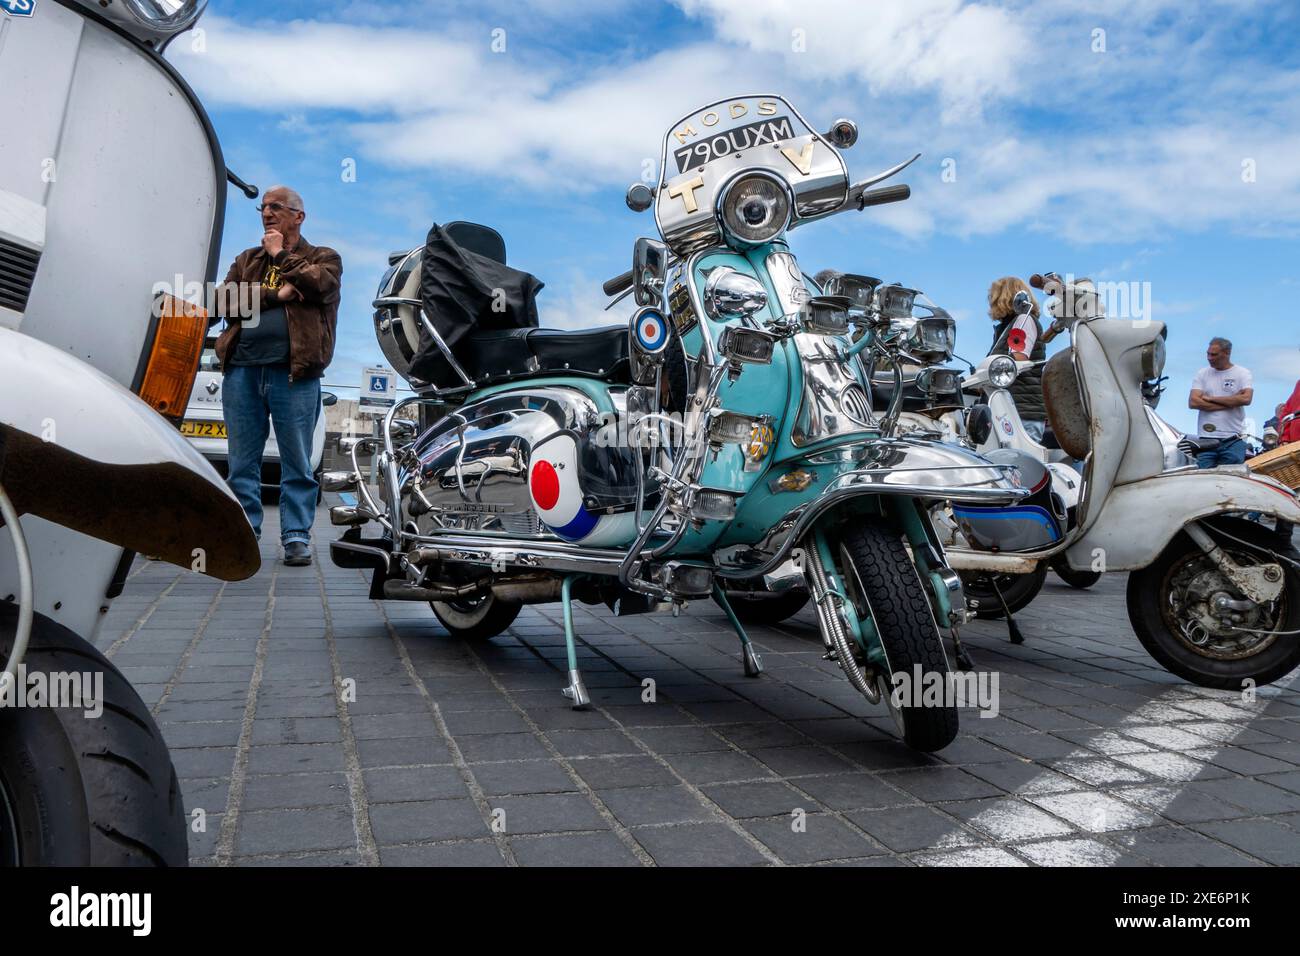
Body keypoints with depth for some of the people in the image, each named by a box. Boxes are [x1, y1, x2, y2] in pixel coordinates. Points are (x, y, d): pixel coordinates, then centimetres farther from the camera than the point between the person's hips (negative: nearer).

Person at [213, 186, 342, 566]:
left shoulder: (323, 257, 13)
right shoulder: (246, 260, 23)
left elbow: (319, 284, -11)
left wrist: (280, 254, 3)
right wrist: (275, 295, -6)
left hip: (294, 372, -4)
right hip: (241, 370, 4)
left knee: (297, 463, -2)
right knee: (242, 461, 5)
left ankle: (296, 538, 3)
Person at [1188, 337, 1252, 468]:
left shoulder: (1242, 373, 6)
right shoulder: (1202, 374, 11)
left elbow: (1246, 399, -12)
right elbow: (1193, 402, -4)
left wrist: (1211, 399, -7)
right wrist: (1231, 402, -6)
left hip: (1233, 440, -1)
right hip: (1206, 439, 1)